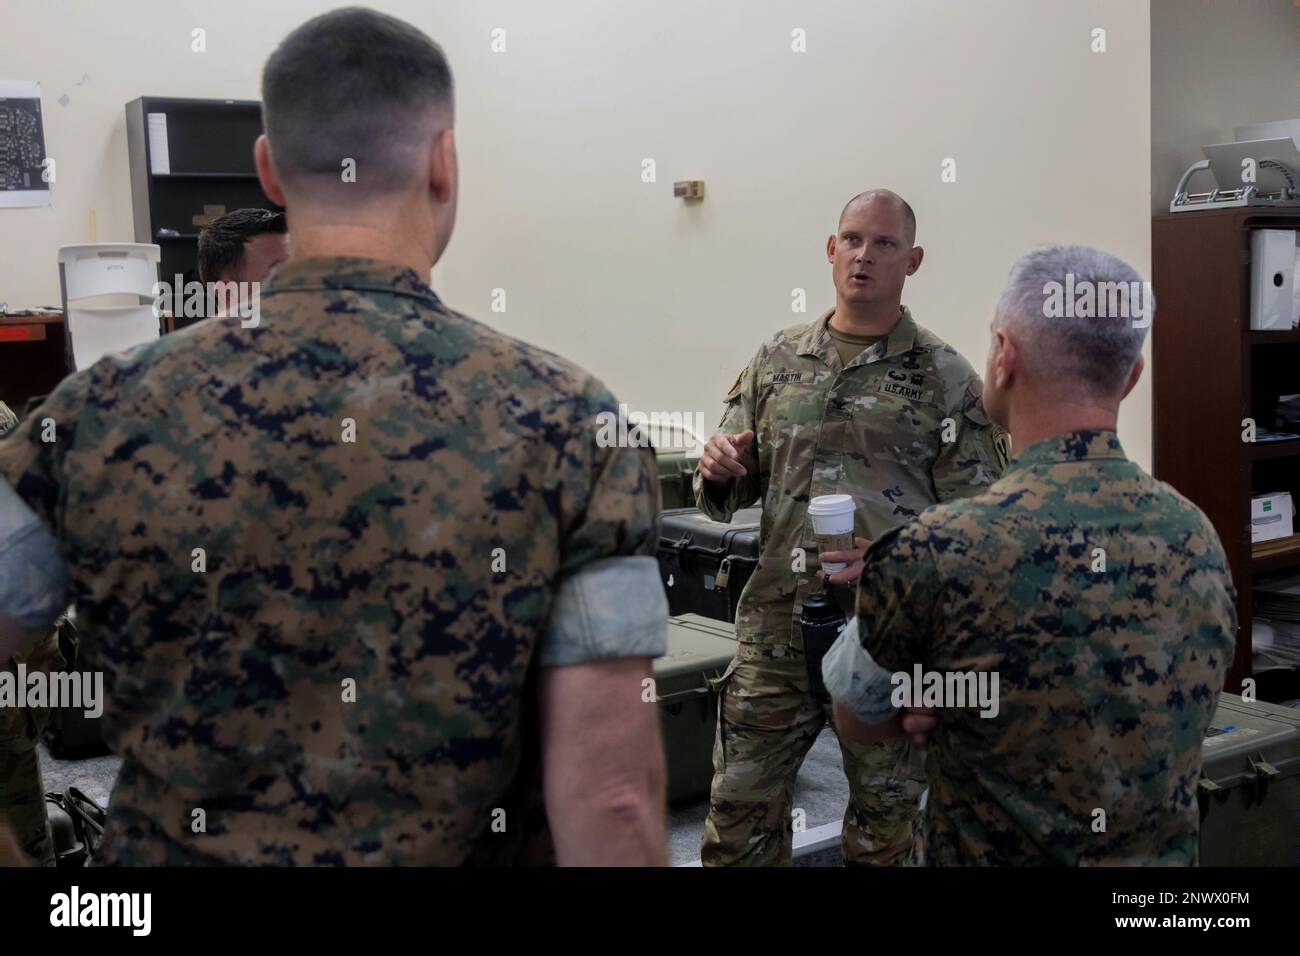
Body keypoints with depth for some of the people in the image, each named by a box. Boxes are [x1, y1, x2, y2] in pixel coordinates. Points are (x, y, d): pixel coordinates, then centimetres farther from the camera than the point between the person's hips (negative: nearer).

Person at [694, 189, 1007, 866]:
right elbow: (726, 497, 13)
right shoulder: (776, 361, 8)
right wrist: (717, 473, -11)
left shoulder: (945, 377, -1)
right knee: (739, 809, 7)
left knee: (882, 821, 13)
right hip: (777, 626, 2)